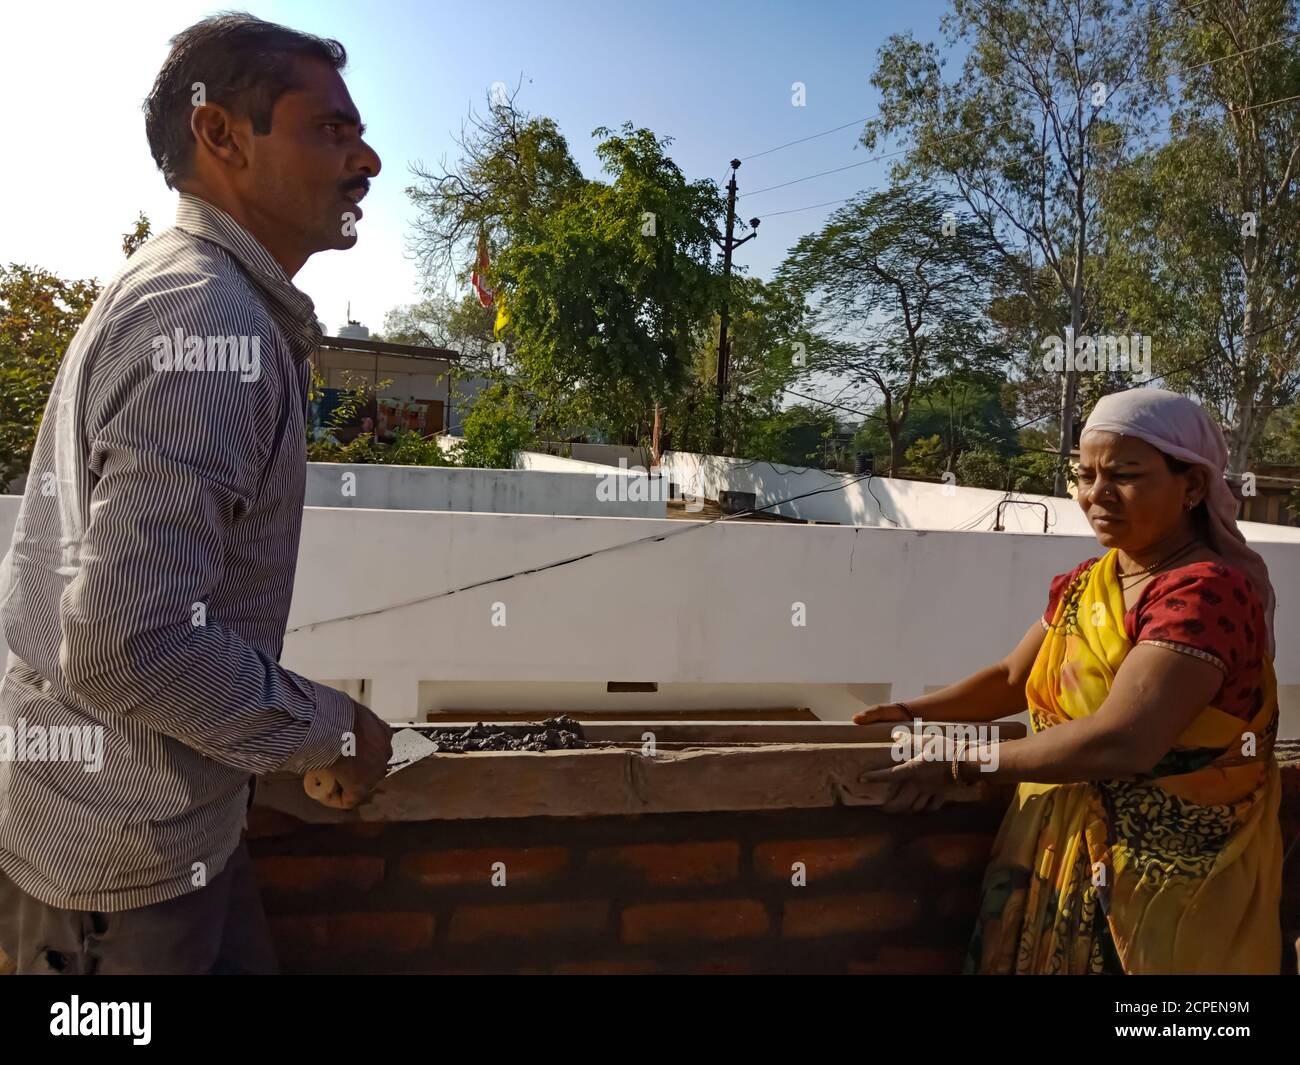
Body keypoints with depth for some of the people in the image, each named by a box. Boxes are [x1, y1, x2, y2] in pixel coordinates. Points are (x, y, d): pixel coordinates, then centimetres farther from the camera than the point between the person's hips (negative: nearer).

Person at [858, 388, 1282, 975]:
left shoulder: (1207, 591, -21)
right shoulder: (1082, 585, 6)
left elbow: (1120, 742, -31)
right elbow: (1013, 678, 17)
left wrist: (963, 761, -21)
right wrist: (916, 712, 2)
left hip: (1169, 887, -7)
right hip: (1057, 859, 7)